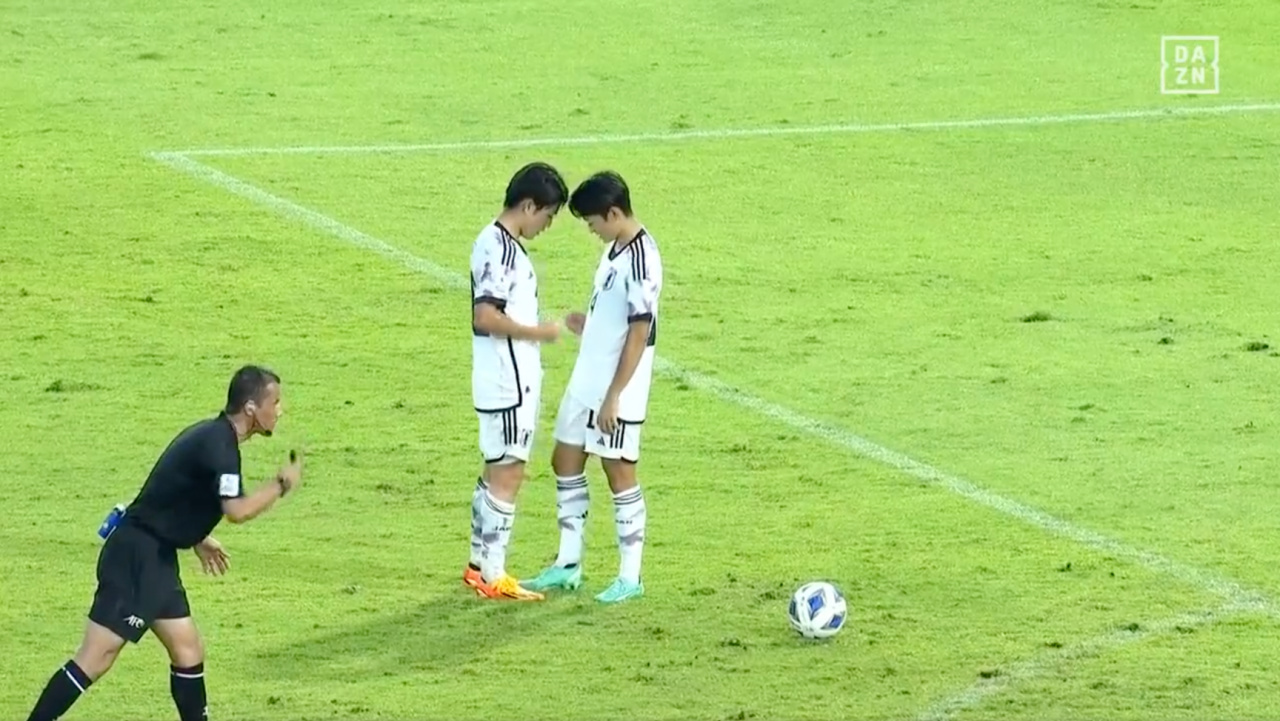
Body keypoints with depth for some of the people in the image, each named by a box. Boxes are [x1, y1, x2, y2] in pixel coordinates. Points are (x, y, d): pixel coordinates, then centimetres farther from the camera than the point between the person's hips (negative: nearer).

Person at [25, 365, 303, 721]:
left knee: (188, 651, 12)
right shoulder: (218, 445, -17)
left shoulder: (211, 435, 12)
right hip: (136, 557, -10)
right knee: (96, 658, -11)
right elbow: (237, 510, -28)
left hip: (156, 557, 10)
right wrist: (282, 484, -13)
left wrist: (197, 538, 25)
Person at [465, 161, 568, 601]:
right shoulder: (498, 248, -18)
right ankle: (493, 577, -2)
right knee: (507, 475, -5)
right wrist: (538, 332, -17)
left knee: (496, 473, 15)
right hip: (506, 383, -10)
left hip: (516, 380, 10)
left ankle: (480, 565, 22)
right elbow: (486, 317, -25)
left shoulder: (503, 244, 12)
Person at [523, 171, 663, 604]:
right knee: (565, 462, 14)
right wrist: (587, 324, 3)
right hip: (586, 382, 10)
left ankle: (630, 576, 7)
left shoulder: (640, 260, -21)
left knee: (619, 474, -2)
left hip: (617, 392, -10)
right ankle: (568, 565, 23)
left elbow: (639, 334, -22)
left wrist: (613, 397, -22)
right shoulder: (615, 249, 9)